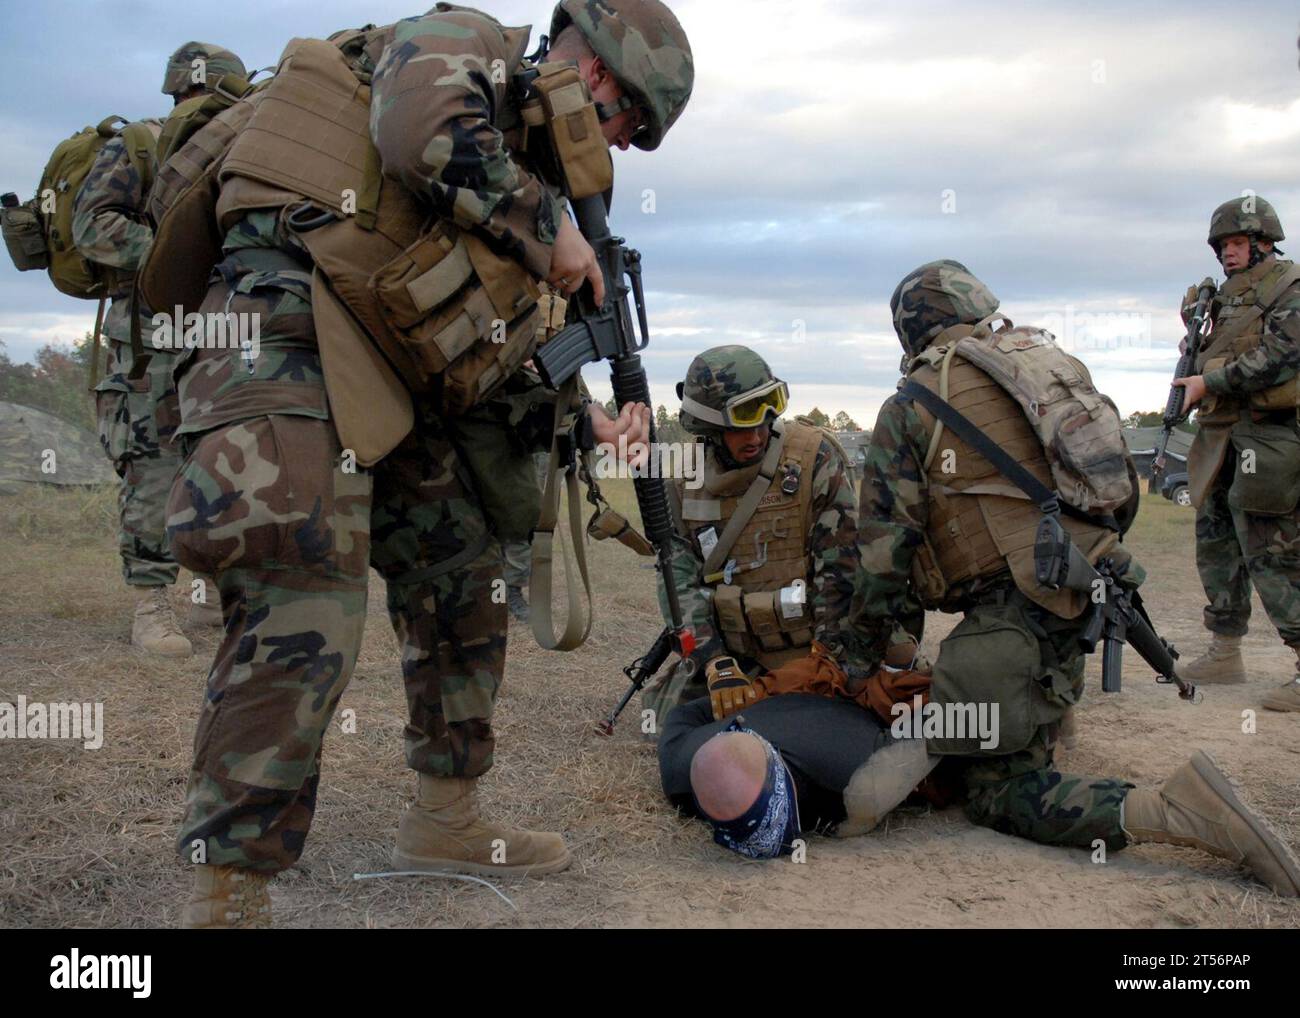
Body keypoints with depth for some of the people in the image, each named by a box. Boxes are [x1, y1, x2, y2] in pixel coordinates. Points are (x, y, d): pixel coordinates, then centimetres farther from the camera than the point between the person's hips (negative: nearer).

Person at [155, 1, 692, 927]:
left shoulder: (530, 182, 23)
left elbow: (492, 370, 22)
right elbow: (428, 132, -26)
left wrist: (581, 420, 5)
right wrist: (550, 233, -13)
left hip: (386, 386, 10)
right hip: (286, 339, -10)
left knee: (465, 580, 13)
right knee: (304, 620, -20)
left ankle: (447, 822, 28)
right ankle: (227, 898, -13)